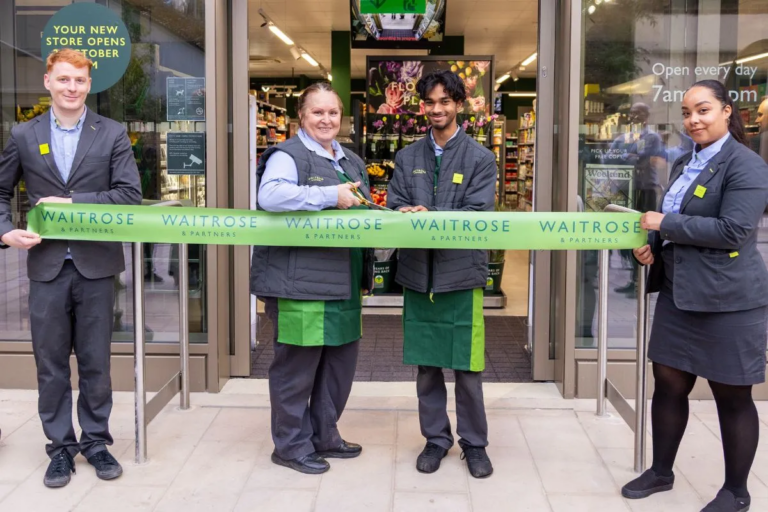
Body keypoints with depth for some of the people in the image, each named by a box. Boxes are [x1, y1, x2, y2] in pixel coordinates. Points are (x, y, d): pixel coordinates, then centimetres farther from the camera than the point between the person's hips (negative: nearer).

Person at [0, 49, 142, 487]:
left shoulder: (113, 134, 2)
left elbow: (131, 194, -7)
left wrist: (73, 202, -13)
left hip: (96, 264, -1)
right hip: (47, 265, 1)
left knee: (95, 360, 8)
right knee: (51, 363, 8)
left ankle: (96, 440, 24)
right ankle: (61, 445, 21)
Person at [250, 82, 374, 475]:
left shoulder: (352, 162, 20)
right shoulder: (288, 155, -8)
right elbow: (269, 195, -27)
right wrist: (330, 195, -25)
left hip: (344, 281, 9)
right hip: (301, 280, -8)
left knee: (340, 361, 15)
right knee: (297, 366, 2)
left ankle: (324, 436, 32)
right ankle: (291, 444, 18)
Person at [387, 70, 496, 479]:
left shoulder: (479, 158, 0)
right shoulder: (407, 157, 10)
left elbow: (478, 215, -10)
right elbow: (395, 208, 4)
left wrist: (431, 218, -23)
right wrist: (410, 217, -19)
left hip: (461, 272, -3)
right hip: (418, 272, 3)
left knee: (467, 367, 4)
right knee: (426, 365, 11)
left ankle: (474, 443, 21)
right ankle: (436, 439, 27)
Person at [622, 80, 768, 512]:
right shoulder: (686, 164, 14)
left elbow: (733, 230, -22)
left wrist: (664, 224, -18)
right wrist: (651, 246, 2)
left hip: (727, 298, -8)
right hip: (679, 292, 8)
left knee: (732, 395, 6)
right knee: (668, 383, 13)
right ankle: (662, 471, 31)